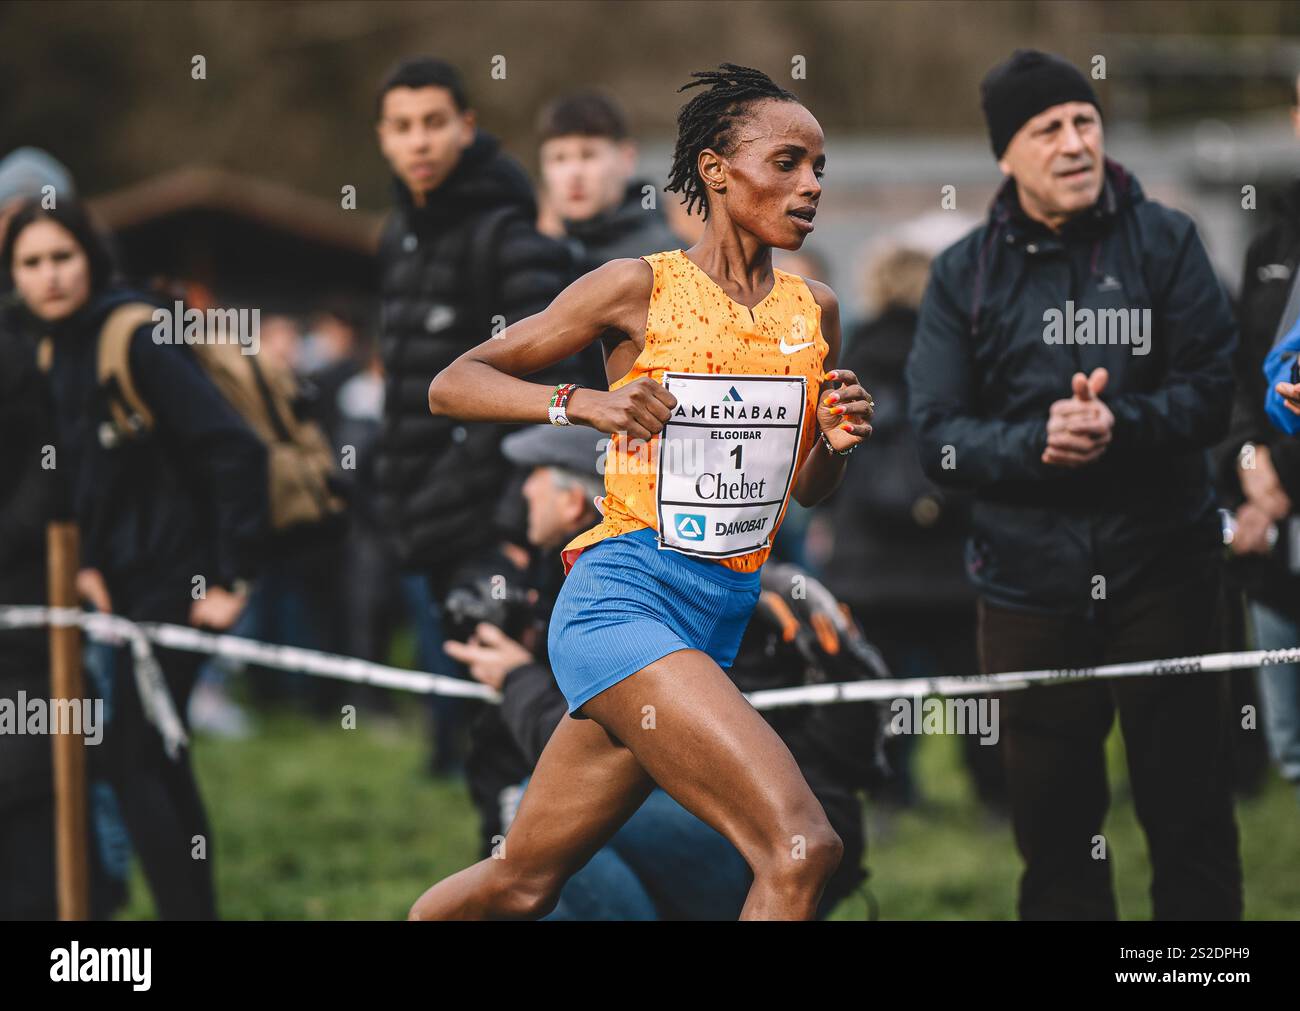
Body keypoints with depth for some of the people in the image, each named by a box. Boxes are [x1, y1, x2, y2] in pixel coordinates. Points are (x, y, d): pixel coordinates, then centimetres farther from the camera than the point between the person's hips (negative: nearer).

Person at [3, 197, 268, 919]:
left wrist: (231, 578, -20)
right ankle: (195, 908, 22)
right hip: (125, 582, 9)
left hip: (172, 580, -9)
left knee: (131, 759, -10)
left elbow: (235, 448, -21)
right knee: (159, 763, 14)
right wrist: (87, 562, 0)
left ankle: (183, 910, -6)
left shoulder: (135, 340, -17)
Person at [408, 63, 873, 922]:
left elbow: (807, 491, 23)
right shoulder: (642, 289, -4)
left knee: (525, 884, 12)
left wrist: (834, 444, 0)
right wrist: (581, 404, -17)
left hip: (725, 620, 7)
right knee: (802, 850, -23)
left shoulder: (814, 310, 11)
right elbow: (452, 385, -1)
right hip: (625, 595, -7)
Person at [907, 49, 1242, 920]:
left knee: (1190, 811, 2)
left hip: (1162, 567, -1)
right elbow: (938, 435, -2)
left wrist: (1118, 425, -23)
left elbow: (1211, 392, -5)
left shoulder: (1165, 242, 1)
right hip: (1028, 580, 1)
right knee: (1052, 818, 8)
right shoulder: (965, 275, 4)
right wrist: (1036, 444, -20)